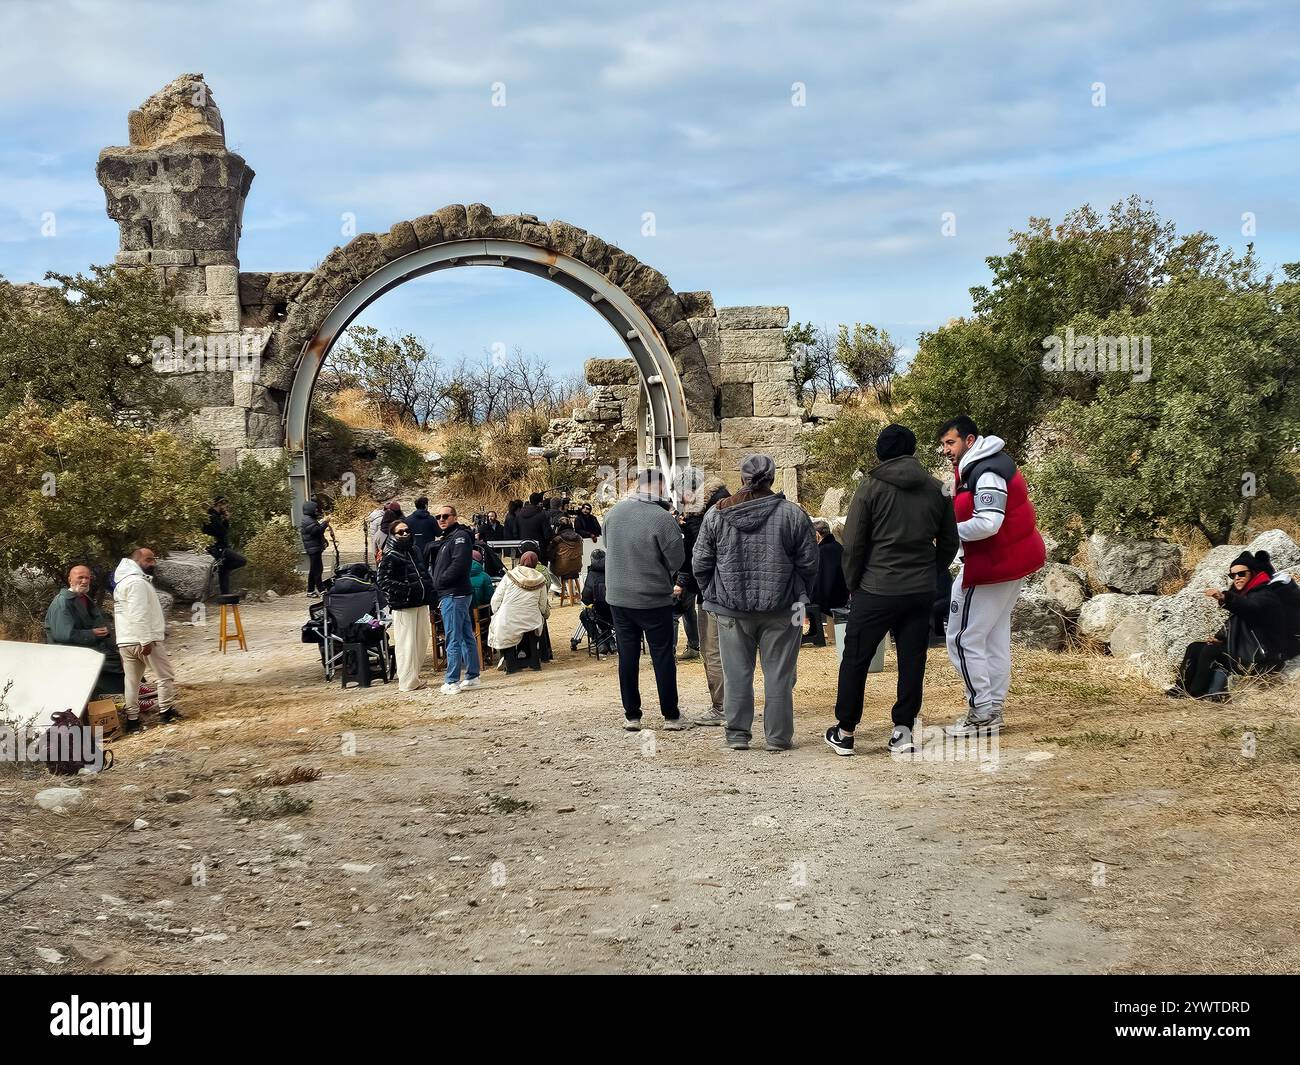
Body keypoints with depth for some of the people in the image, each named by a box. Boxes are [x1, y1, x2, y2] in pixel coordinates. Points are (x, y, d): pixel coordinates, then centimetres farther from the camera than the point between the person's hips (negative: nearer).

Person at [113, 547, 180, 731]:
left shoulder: (125, 581, 19)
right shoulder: (136, 582, -16)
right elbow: (139, 615, -24)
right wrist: (146, 640, -25)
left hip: (125, 641, 10)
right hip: (144, 640, -10)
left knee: (131, 680, 9)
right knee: (166, 675, 2)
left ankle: (132, 719, 10)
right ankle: (166, 711, 9)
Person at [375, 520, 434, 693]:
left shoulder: (414, 552, 18)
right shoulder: (389, 557, -6)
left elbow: (425, 575, 27)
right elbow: (382, 581, -14)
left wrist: (430, 594, 14)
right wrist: (405, 590, -23)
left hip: (421, 604, 8)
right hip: (404, 607, -8)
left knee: (422, 640, 12)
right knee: (406, 643, -7)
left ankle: (414, 677, 24)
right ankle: (407, 682, -2)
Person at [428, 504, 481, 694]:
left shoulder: (460, 536, -11)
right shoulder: (447, 538, 21)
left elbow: (459, 564, -22)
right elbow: (436, 567, 23)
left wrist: (439, 582, -14)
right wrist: (437, 587, 6)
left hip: (454, 595, -10)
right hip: (455, 594, 10)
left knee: (453, 639, -8)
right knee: (467, 636, 12)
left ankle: (452, 681, -6)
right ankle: (472, 676, 17)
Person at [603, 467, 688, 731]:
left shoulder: (614, 512, -2)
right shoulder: (663, 518, -18)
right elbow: (677, 561, -12)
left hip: (618, 597, 4)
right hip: (654, 599, -4)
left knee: (627, 657, 10)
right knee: (663, 657, 7)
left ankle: (631, 716, 15)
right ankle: (671, 716, 13)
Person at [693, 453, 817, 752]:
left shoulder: (717, 514, 1)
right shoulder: (793, 514, -3)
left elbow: (700, 564, 4)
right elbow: (808, 563, 1)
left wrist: (711, 595, 17)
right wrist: (800, 596, 16)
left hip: (731, 608, 1)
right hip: (781, 608, -1)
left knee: (737, 674, 9)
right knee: (779, 674, 6)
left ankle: (737, 733, 13)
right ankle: (778, 736, 10)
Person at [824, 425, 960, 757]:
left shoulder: (871, 487, -7)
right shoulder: (936, 489, 6)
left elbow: (853, 543, -7)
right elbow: (949, 543, 11)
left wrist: (853, 583, 5)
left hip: (876, 590, -4)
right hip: (922, 592, 4)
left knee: (855, 659, 7)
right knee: (912, 661, 9)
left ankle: (845, 732, 13)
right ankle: (903, 730, 8)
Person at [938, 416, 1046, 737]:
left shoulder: (987, 473, -22)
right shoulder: (978, 466, 12)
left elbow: (987, 524, -30)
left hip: (993, 566, -11)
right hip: (1011, 560, 11)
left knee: (964, 640, -5)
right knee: (995, 638, 16)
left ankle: (981, 715, 0)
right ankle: (993, 709, 24)